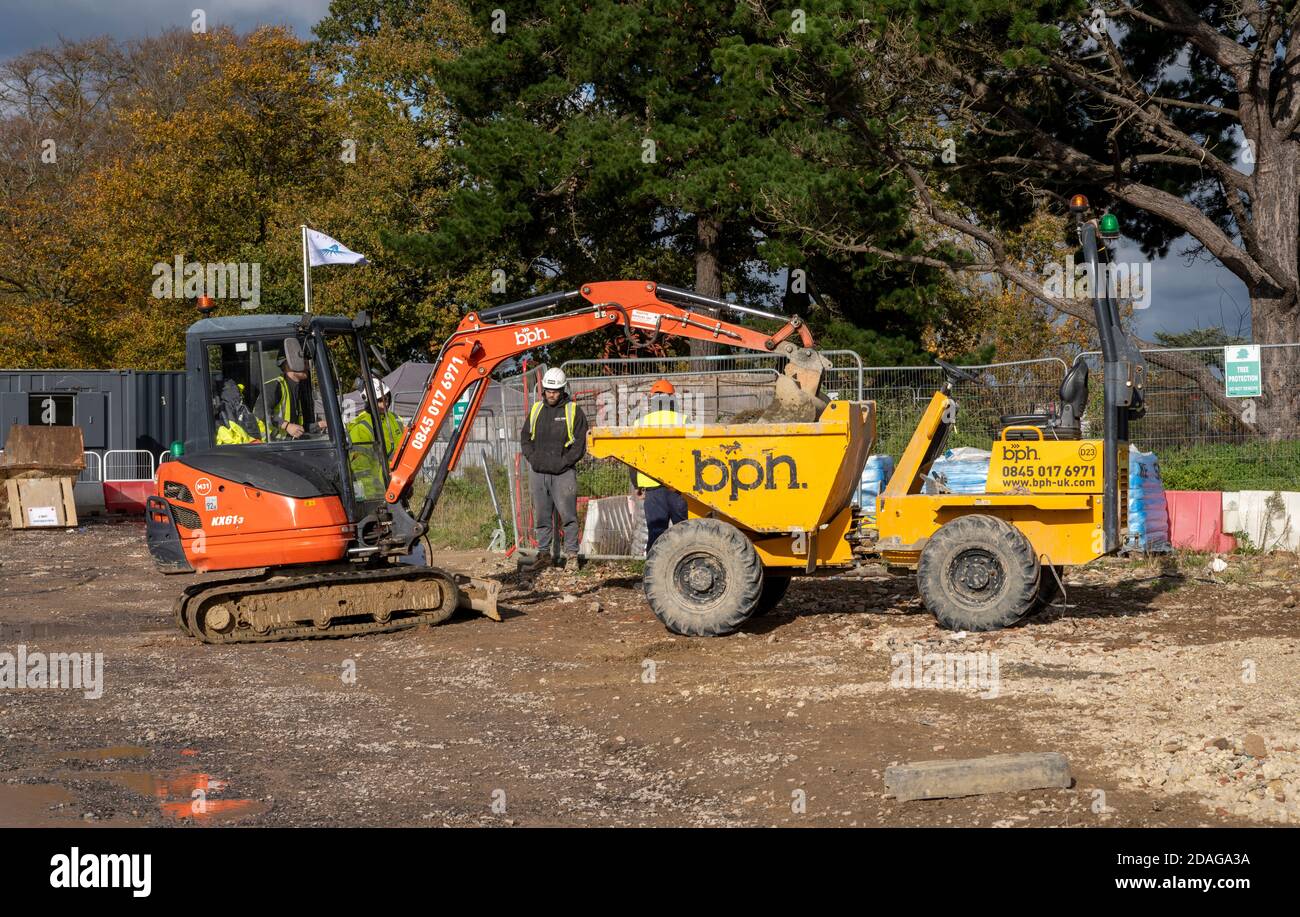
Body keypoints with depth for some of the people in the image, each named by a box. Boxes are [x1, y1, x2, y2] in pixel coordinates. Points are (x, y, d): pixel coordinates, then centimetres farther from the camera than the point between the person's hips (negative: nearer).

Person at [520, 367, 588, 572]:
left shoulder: (573, 411, -1)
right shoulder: (536, 410, 13)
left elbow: (580, 443, -4)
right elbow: (525, 437, 18)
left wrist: (563, 462, -11)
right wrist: (532, 458, 3)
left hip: (563, 473, -5)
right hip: (539, 473, 5)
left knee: (567, 515, -6)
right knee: (541, 516, 9)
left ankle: (571, 555, -2)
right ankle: (544, 553, 17)